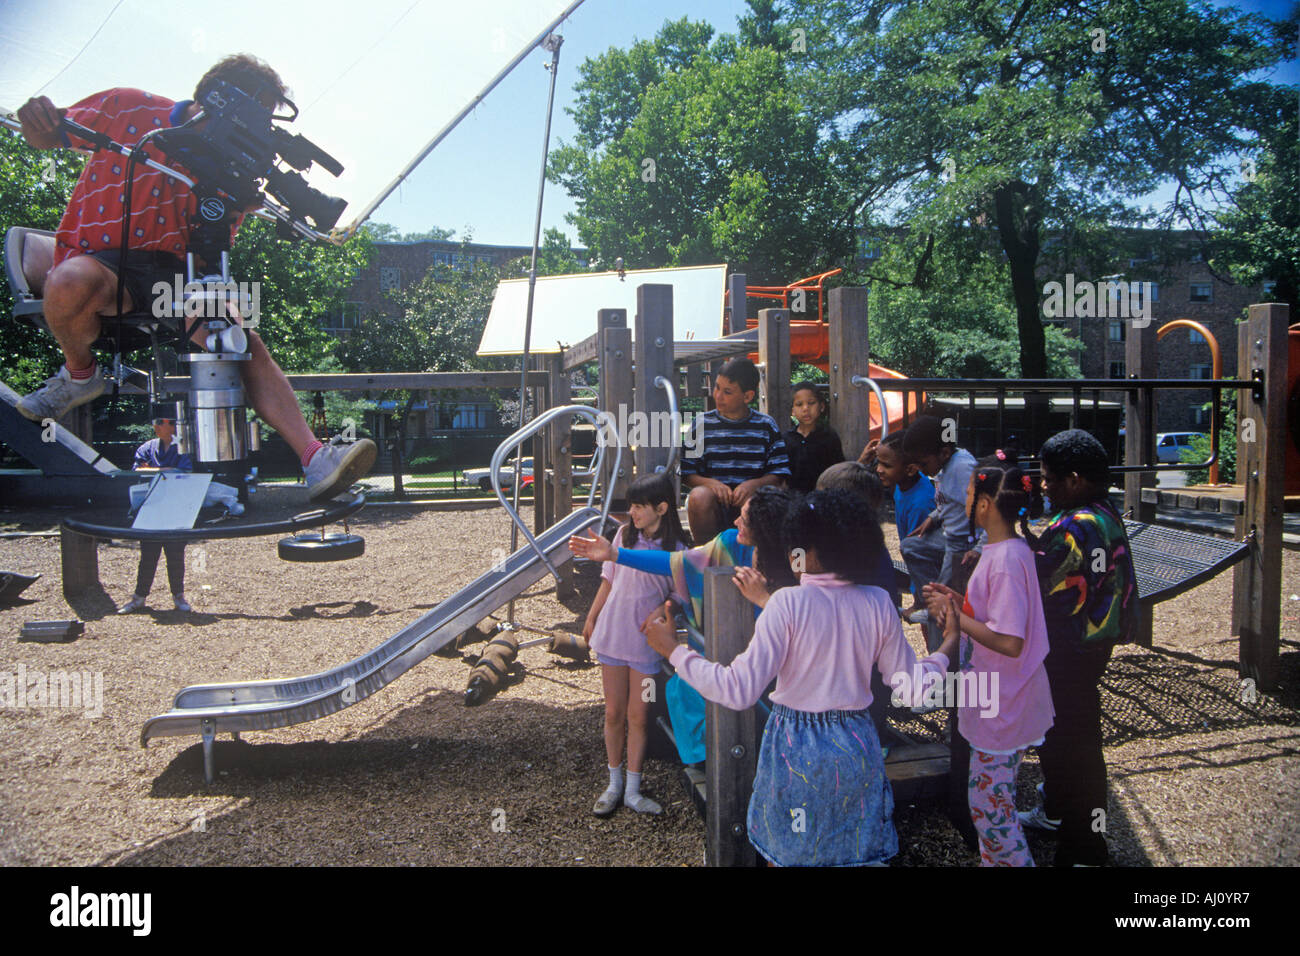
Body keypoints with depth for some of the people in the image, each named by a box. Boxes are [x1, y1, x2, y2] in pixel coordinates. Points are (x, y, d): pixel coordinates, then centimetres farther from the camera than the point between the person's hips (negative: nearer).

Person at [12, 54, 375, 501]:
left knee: (245, 343, -22)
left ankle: (315, 459, -29)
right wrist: (39, 118, -20)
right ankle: (79, 372, -5)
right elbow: (46, 137, 4)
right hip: (98, 259, -2)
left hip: (171, 271, 3)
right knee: (72, 282, -40)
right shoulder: (130, 109, -4)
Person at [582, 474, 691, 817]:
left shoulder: (676, 548, -9)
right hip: (612, 634, 2)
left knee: (637, 716, 6)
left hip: (647, 643, -2)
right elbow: (608, 580, 8)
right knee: (614, 714, 11)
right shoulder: (625, 534, -2)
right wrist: (591, 618, 14)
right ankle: (614, 785, 28)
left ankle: (633, 791, 22)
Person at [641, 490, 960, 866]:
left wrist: (673, 649, -14)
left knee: (786, 852, 21)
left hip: (796, 748, -3)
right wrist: (949, 645, 18)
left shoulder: (788, 603, -20)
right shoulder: (878, 603, -8)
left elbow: (740, 690, -22)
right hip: (856, 748, 3)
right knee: (855, 851, 23)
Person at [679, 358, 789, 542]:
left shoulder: (766, 426, 7)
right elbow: (686, 474, 3)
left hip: (751, 494, 0)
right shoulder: (702, 424, 7)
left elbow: (779, 475, 3)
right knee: (699, 496, -32)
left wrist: (753, 485, -17)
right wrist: (710, 483, -17)